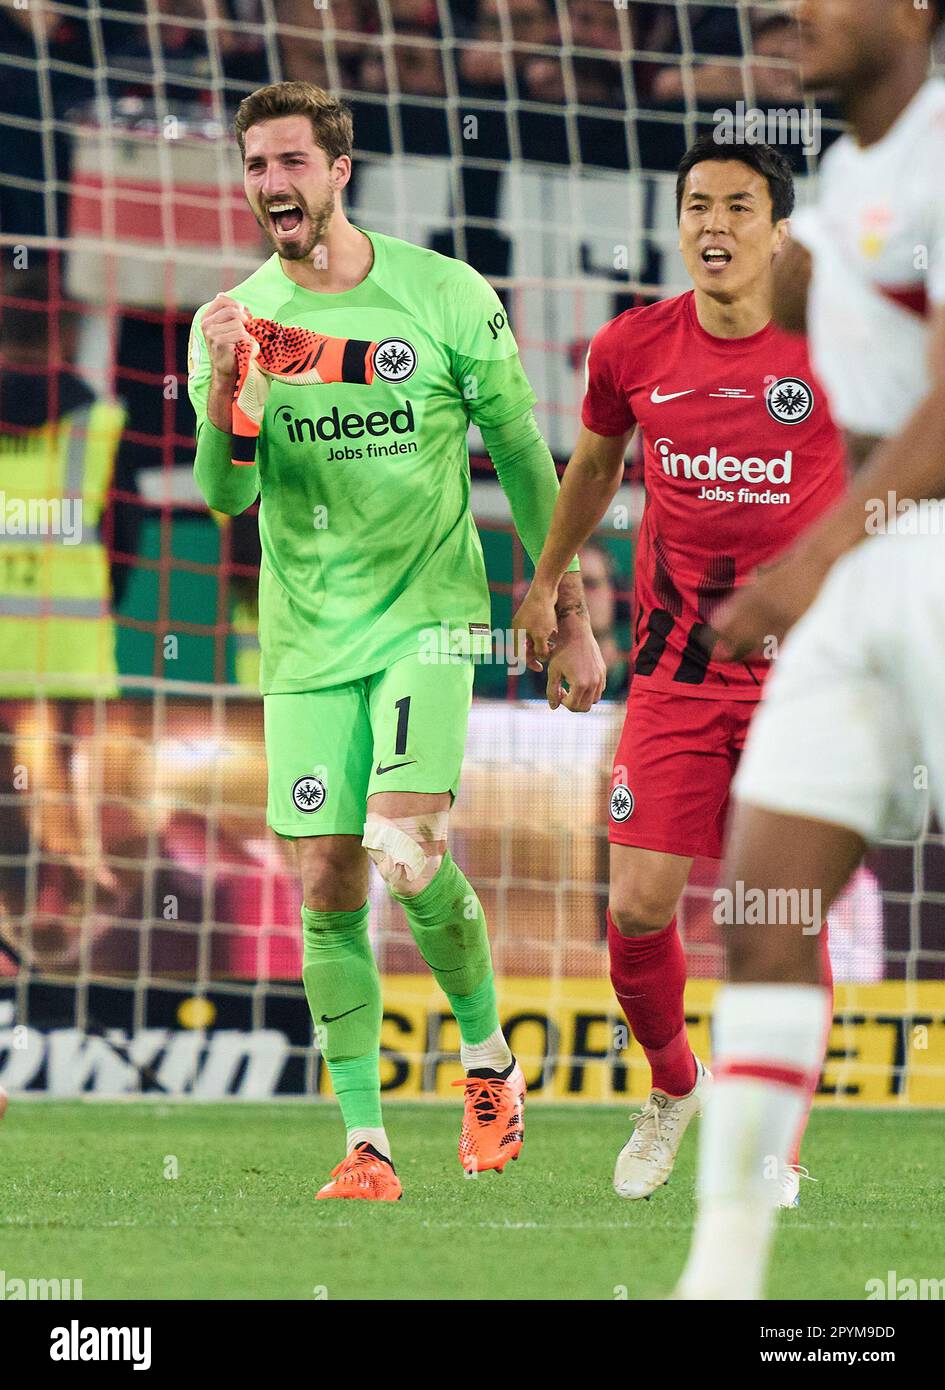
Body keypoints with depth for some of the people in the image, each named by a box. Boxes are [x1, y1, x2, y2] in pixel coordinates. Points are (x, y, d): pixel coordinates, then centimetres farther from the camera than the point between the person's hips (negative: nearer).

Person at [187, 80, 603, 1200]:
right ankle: (365, 1144, 7)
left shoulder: (445, 297, -4)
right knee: (327, 886, -1)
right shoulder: (233, 322, 0)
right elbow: (226, 495, -9)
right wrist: (225, 391, -29)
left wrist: (569, 617, 5)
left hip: (427, 614, -3)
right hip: (307, 641, 3)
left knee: (407, 850, -20)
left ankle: (488, 1055, 6)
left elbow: (523, 459, 4)